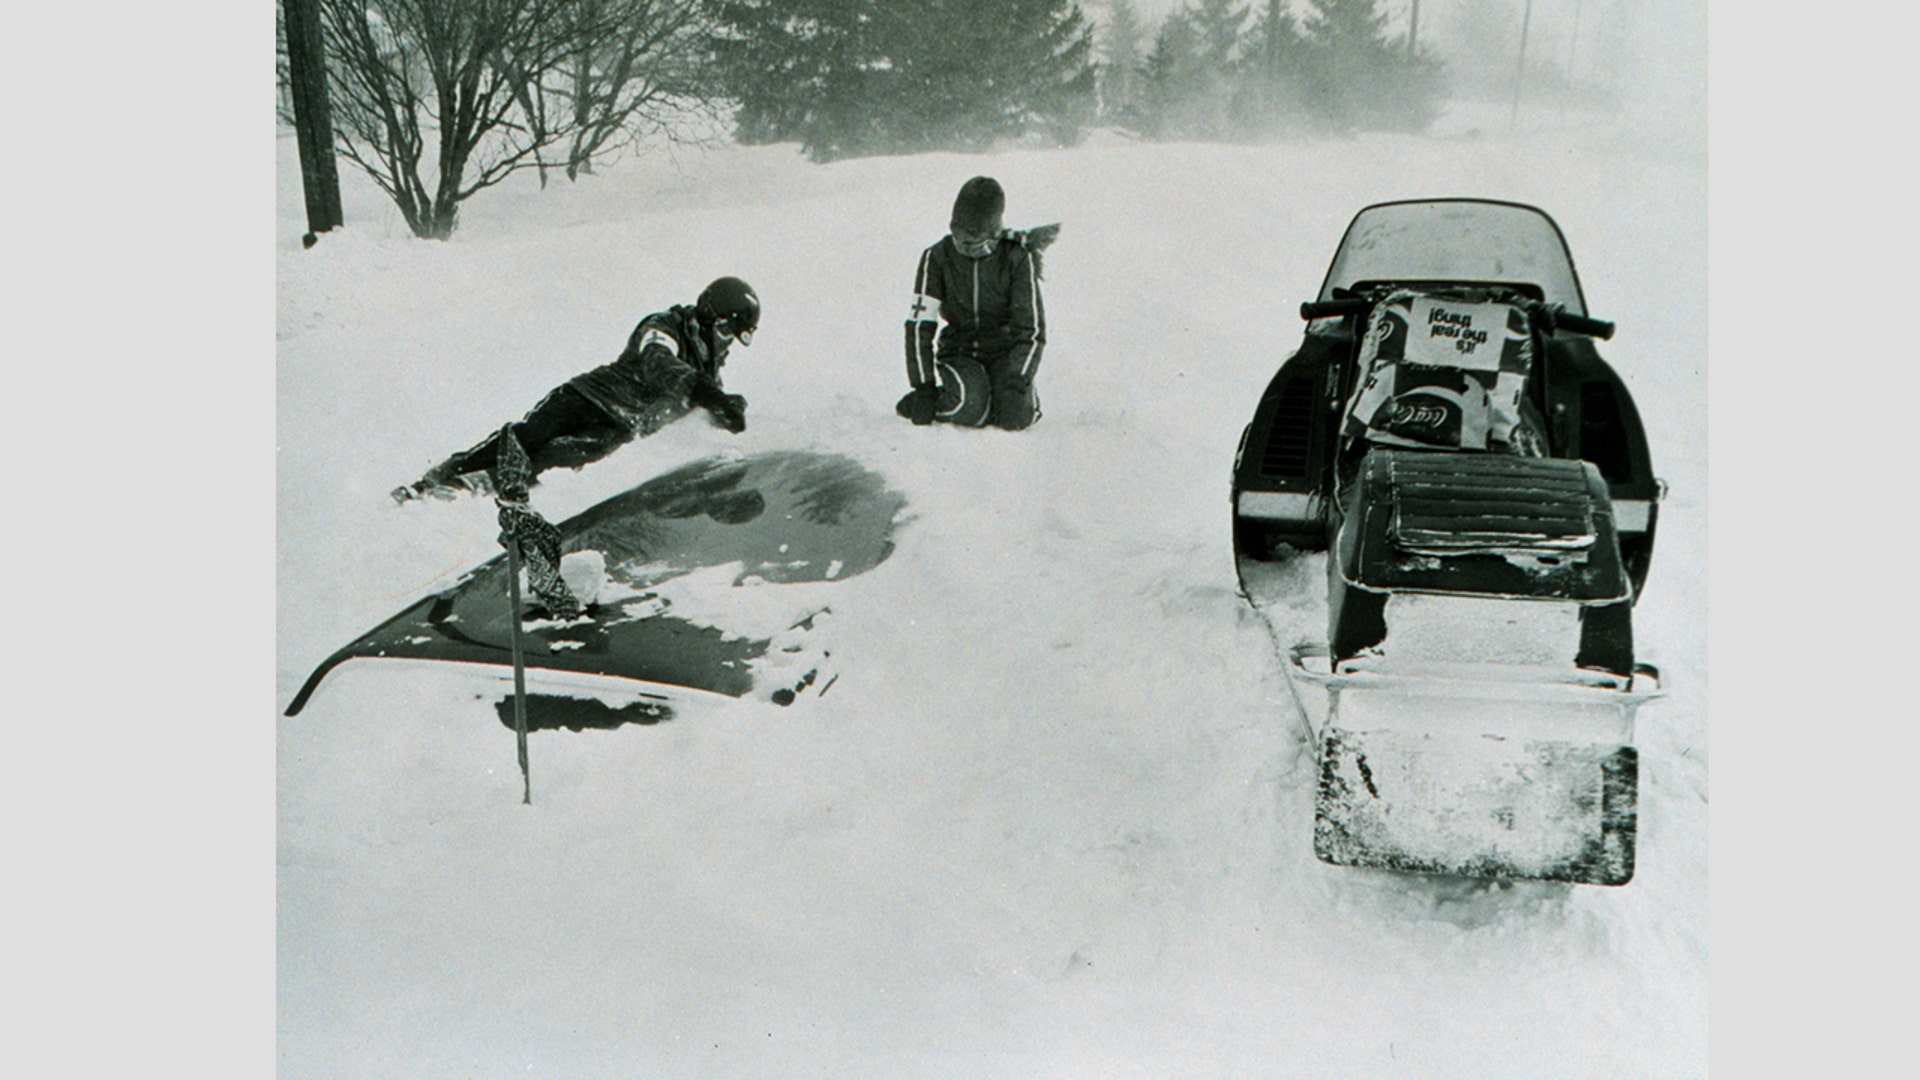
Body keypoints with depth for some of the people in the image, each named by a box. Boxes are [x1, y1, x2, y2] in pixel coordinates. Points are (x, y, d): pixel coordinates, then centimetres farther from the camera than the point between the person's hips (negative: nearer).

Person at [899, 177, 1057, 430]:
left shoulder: (1017, 258, -9)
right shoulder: (937, 257, -7)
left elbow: (1032, 327, -10)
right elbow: (919, 326, -8)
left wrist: (1017, 382, -23)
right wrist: (924, 387, -16)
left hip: (1004, 353, 1)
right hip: (957, 351, -1)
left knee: (1014, 417, -27)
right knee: (969, 407, -33)